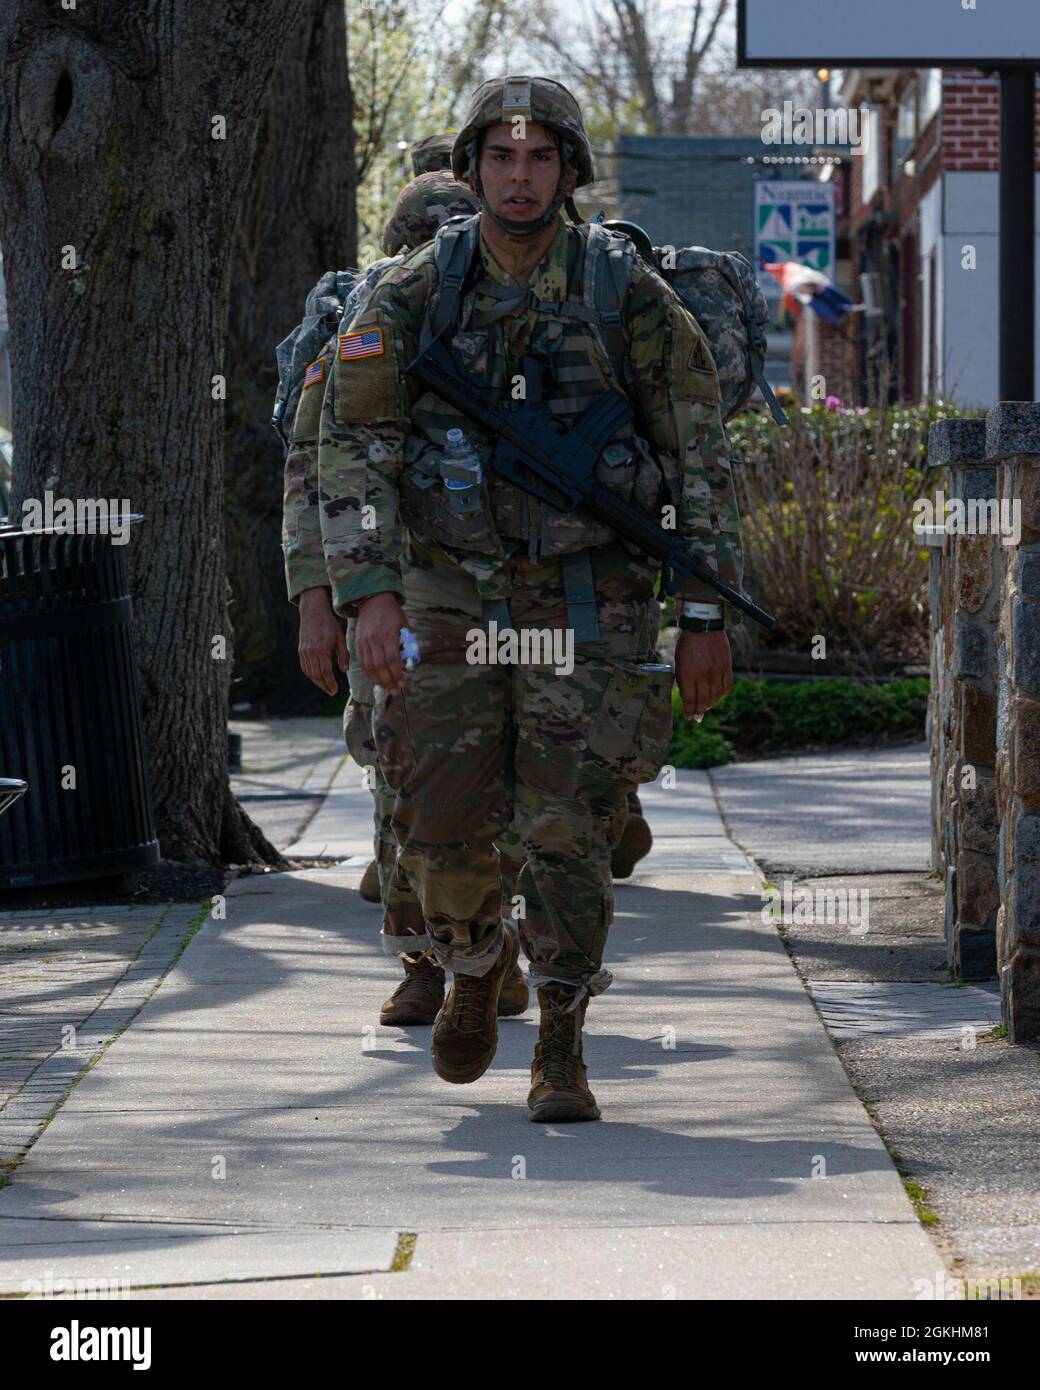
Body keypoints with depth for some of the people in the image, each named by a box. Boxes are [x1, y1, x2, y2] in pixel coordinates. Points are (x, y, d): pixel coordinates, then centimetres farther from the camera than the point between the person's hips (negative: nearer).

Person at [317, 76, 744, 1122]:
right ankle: (474, 966, 33)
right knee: (444, 823, 1)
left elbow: (700, 457, -1)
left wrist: (708, 617, -4)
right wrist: (371, 596, -17)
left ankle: (561, 1054, 7)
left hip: (588, 602, -1)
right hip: (452, 593, 1)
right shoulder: (413, 295, -3)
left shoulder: (627, 293, -6)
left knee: (569, 828, -6)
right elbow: (354, 447, -4)